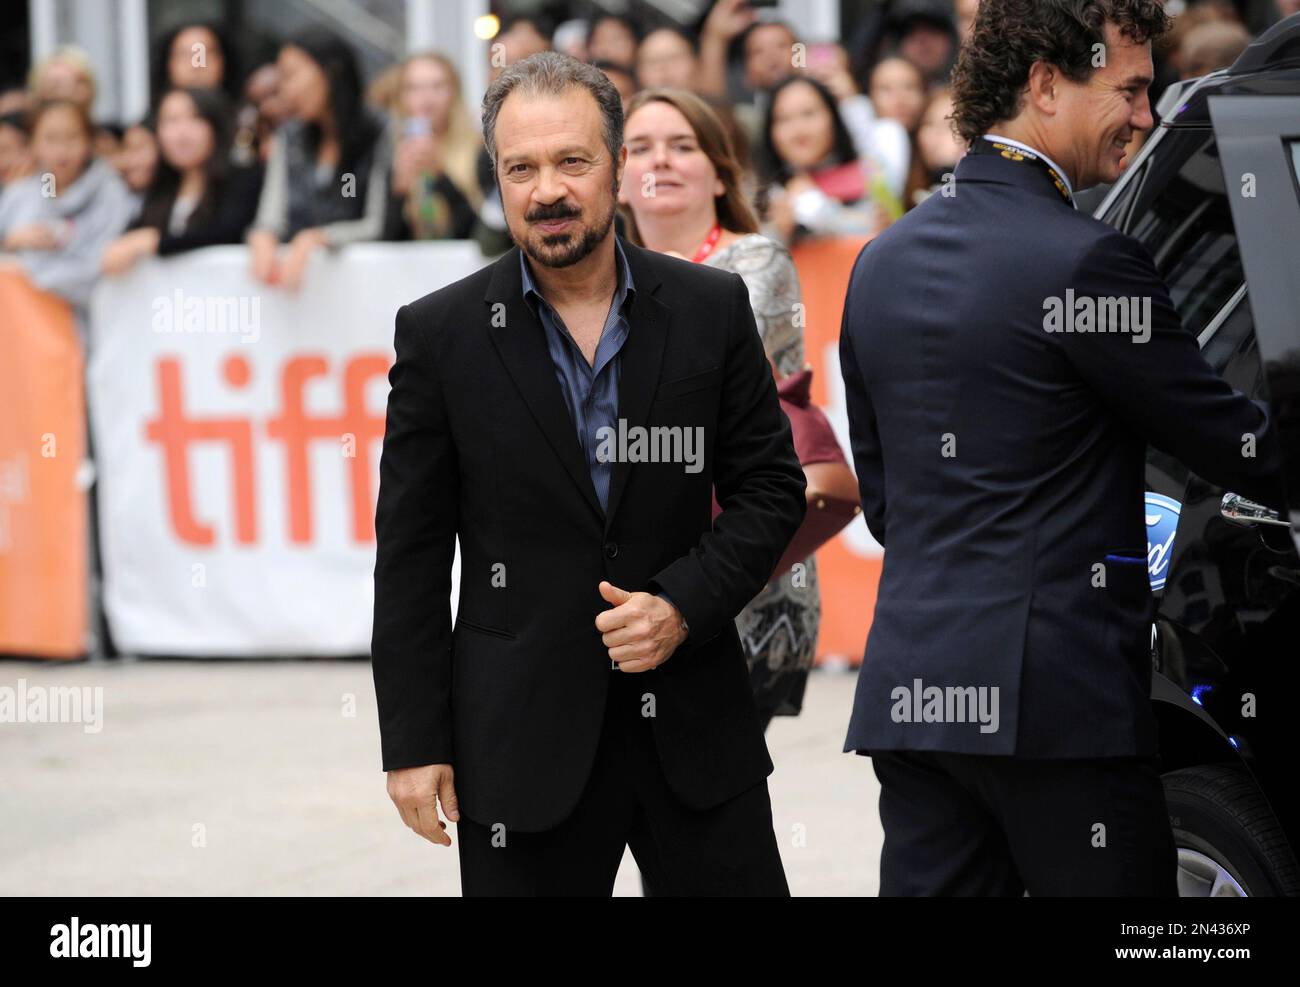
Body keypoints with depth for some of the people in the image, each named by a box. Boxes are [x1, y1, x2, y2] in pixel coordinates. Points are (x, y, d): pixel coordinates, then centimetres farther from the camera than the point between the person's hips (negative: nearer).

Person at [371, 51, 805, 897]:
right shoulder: (441, 335, -1)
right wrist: (414, 741, -3)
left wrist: (683, 605, -10)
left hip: (695, 723, 1)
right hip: (526, 744, -1)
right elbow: (411, 554, 1)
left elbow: (771, 488, 7)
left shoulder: (711, 309, 2)